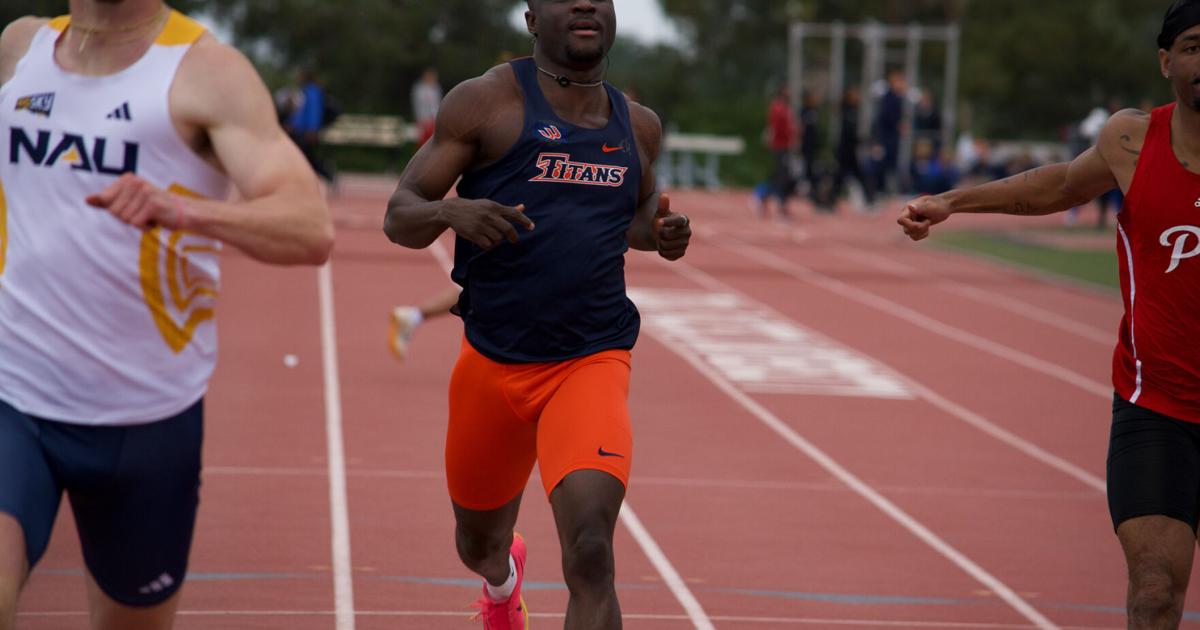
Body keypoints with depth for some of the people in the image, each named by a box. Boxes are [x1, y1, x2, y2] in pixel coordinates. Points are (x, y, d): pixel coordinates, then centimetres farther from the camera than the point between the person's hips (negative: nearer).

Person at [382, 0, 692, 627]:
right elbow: (398, 216, -5)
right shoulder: (486, 102, -4)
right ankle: (504, 579, 61)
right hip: (493, 362, 0)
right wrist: (449, 211, -28)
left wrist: (659, 233, 4)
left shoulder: (639, 127, 8)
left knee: (590, 553, -22)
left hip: (592, 361, 0)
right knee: (479, 541, 22)